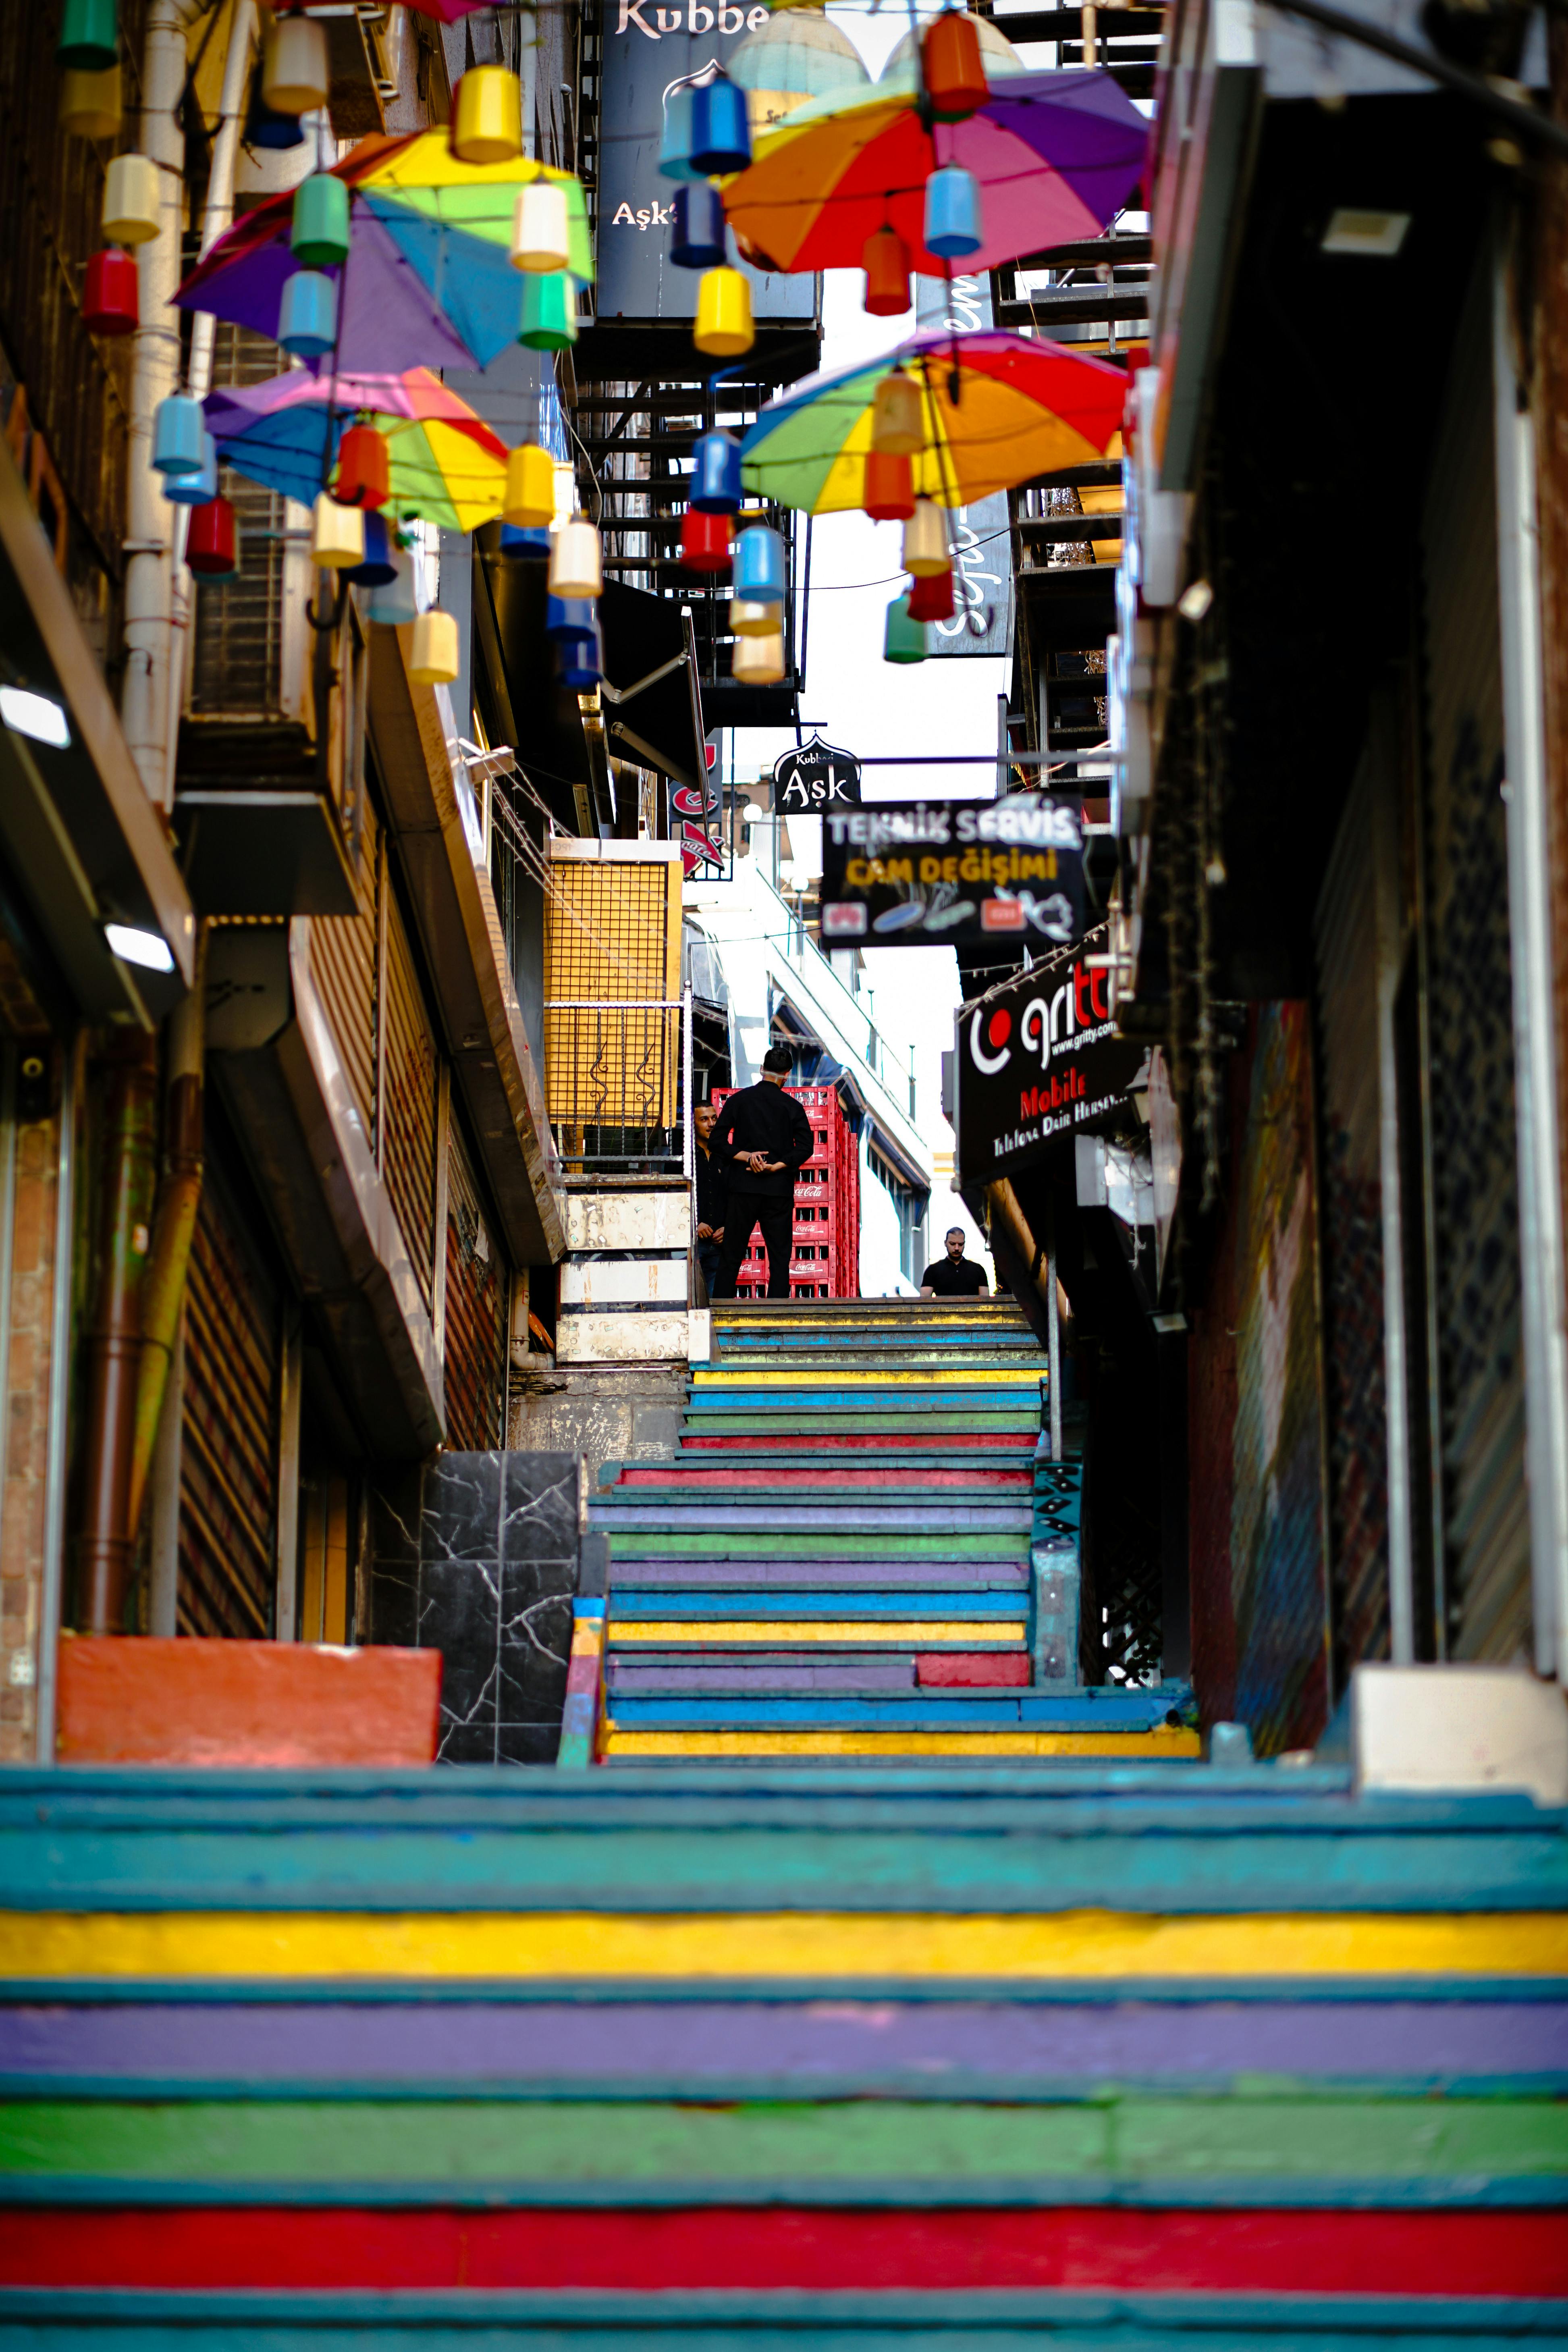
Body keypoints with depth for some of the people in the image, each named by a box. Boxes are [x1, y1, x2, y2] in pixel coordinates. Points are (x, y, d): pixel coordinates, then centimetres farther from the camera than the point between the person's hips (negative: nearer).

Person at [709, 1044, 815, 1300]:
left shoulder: (739, 1100, 4)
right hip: (779, 1191, 0)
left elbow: (717, 1143, -3)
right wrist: (776, 1166, -10)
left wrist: (745, 1156, -8)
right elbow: (805, 1147, -7)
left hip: (742, 1187, 0)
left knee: (731, 1258, 3)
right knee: (779, 1258, 4)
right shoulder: (792, 1106, 3)